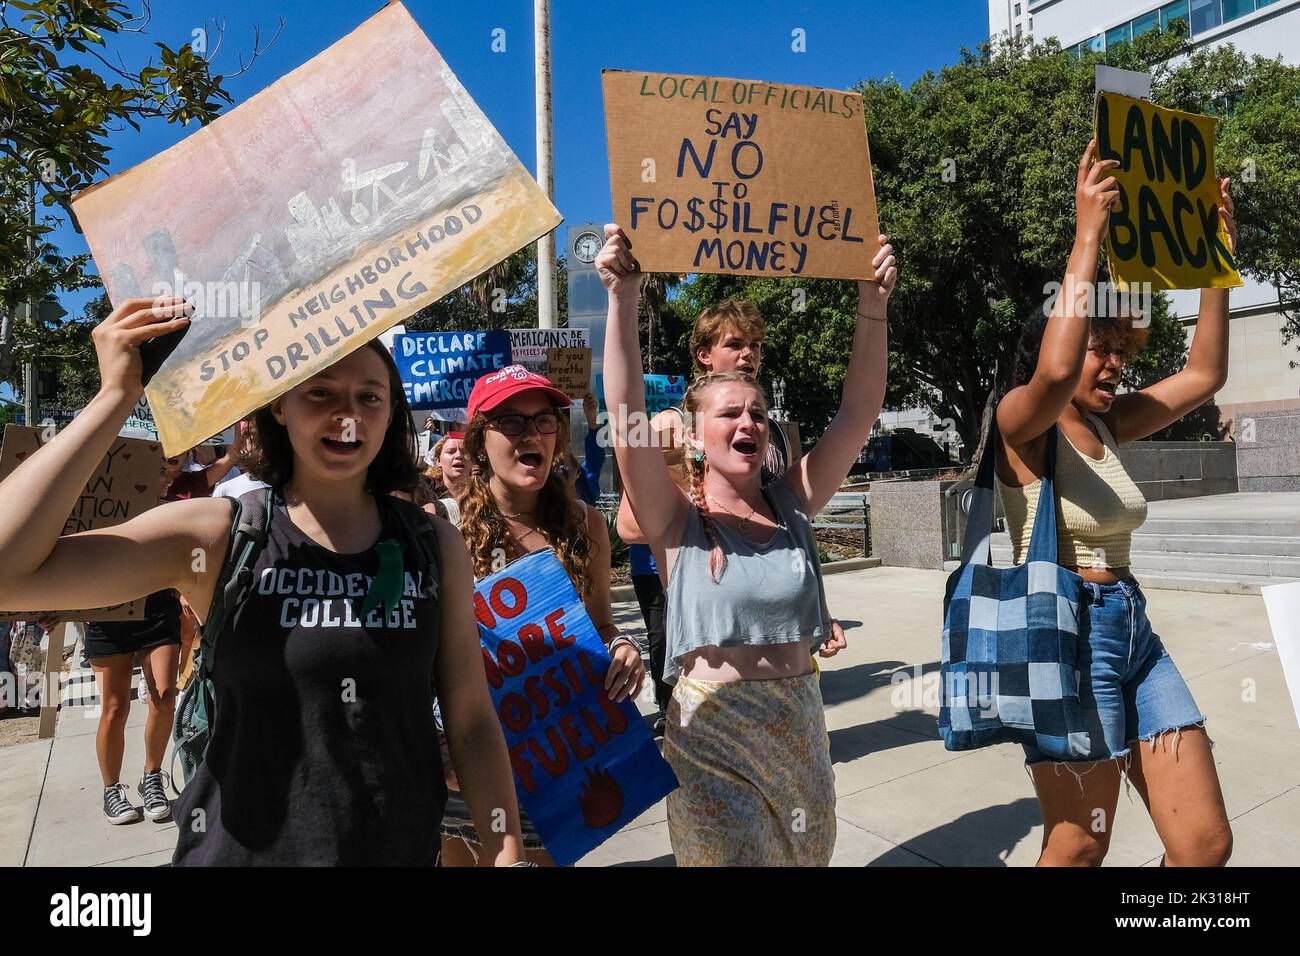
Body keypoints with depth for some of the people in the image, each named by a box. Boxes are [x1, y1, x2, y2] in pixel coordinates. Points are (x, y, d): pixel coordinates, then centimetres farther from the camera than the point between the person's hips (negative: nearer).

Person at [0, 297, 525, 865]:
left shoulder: (435, 544, -7)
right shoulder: (214, 535, -11)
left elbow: (472, 719, -3)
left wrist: (506, 850, -6)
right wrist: (117, 396, -22)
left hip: (407, 849, 2)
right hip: (241, 849, -1)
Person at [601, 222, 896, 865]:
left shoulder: (791, 505, 0)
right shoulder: (678, 521, -10)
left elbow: (858, 411, -6)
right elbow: (627, 412, -24)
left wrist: (873, 303, -14)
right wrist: (623, 296, -33)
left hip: (800, 728, 5)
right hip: (714, 734, -4)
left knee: (805, 852, 20)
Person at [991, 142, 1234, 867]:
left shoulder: (1108, 424, 11)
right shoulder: (1020, 424, -10)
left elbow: (1205, 376, 12)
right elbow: (1054, 371, -32)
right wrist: (1089, 234, -27)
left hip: (1135, 630, 7)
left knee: (1207, 843, 8)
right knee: (1080, 848, 5)